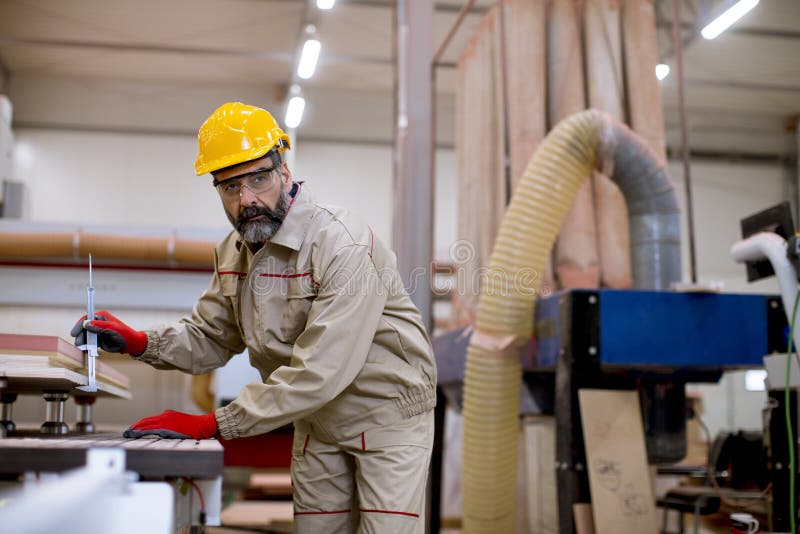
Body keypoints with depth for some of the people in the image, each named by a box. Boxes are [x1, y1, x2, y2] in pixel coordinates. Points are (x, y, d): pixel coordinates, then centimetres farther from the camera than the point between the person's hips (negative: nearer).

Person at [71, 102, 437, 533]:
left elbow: (319, 373, -33)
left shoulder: (342, 247, -28)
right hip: (318, 420, 7)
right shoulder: (233, 253, 0)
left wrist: (213, 425, -32)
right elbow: (210, 338, 7)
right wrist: (138, 343, -13)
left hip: (386, 412, -6)